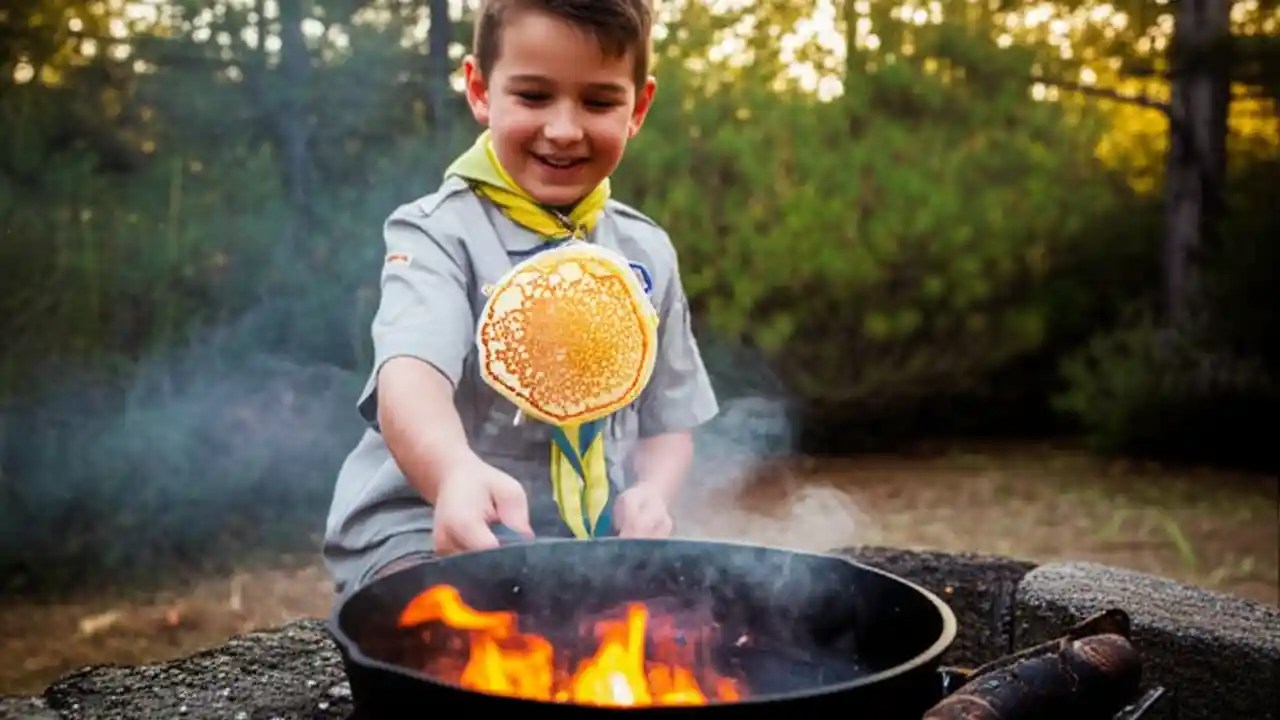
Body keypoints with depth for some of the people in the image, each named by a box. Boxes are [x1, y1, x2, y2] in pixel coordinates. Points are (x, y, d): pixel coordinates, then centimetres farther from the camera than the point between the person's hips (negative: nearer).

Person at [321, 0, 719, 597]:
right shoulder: (439, 234, -9)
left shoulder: (647, 252, 7)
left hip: (591, 543, 5)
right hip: (423, 534, -5)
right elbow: (410, 376, -30)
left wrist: (651, 496, -8)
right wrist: (457, 474, -52)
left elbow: (667, 423, 15)